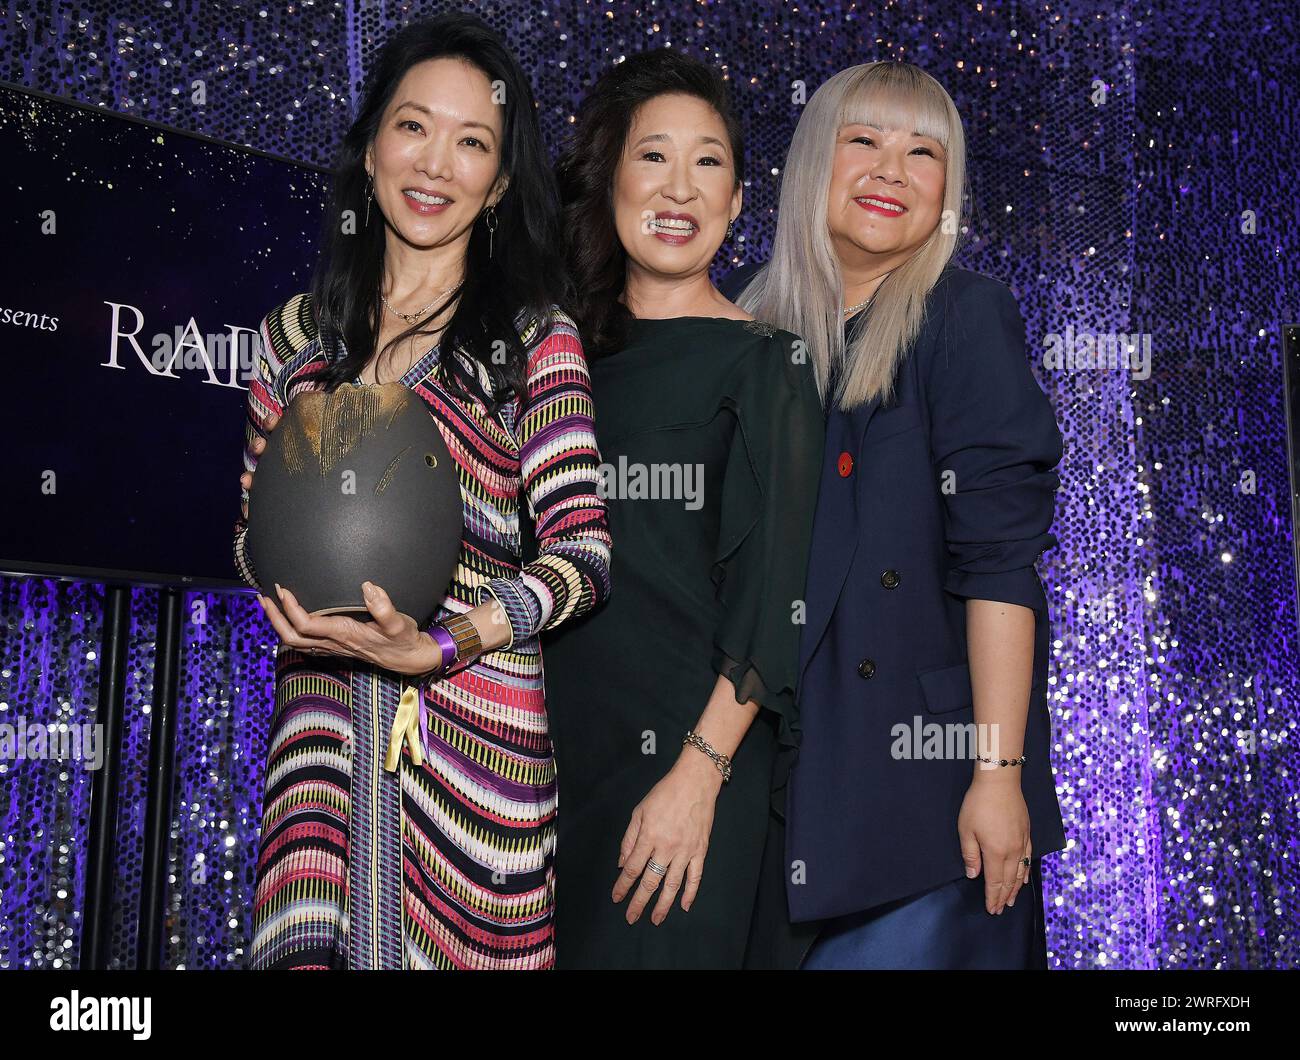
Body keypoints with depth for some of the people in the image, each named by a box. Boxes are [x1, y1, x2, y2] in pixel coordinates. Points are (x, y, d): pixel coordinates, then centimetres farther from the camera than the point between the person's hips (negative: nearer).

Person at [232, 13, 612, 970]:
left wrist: (436, 645, -20)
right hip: (323, 703, 3)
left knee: (465, 946, 1)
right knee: (308, 938, -10)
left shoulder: (534, 338, 0)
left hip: (477, 718, -2)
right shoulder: (300, 333, 12)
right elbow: (253, 521, 18)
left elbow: (584, 553, -7)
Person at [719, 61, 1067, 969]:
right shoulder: (750, 311, 6)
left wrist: (999, 772, -17)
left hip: (922, 757, -4)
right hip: (772, 750, 4)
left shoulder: (966, 317, -6)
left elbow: (999, 559, -13)